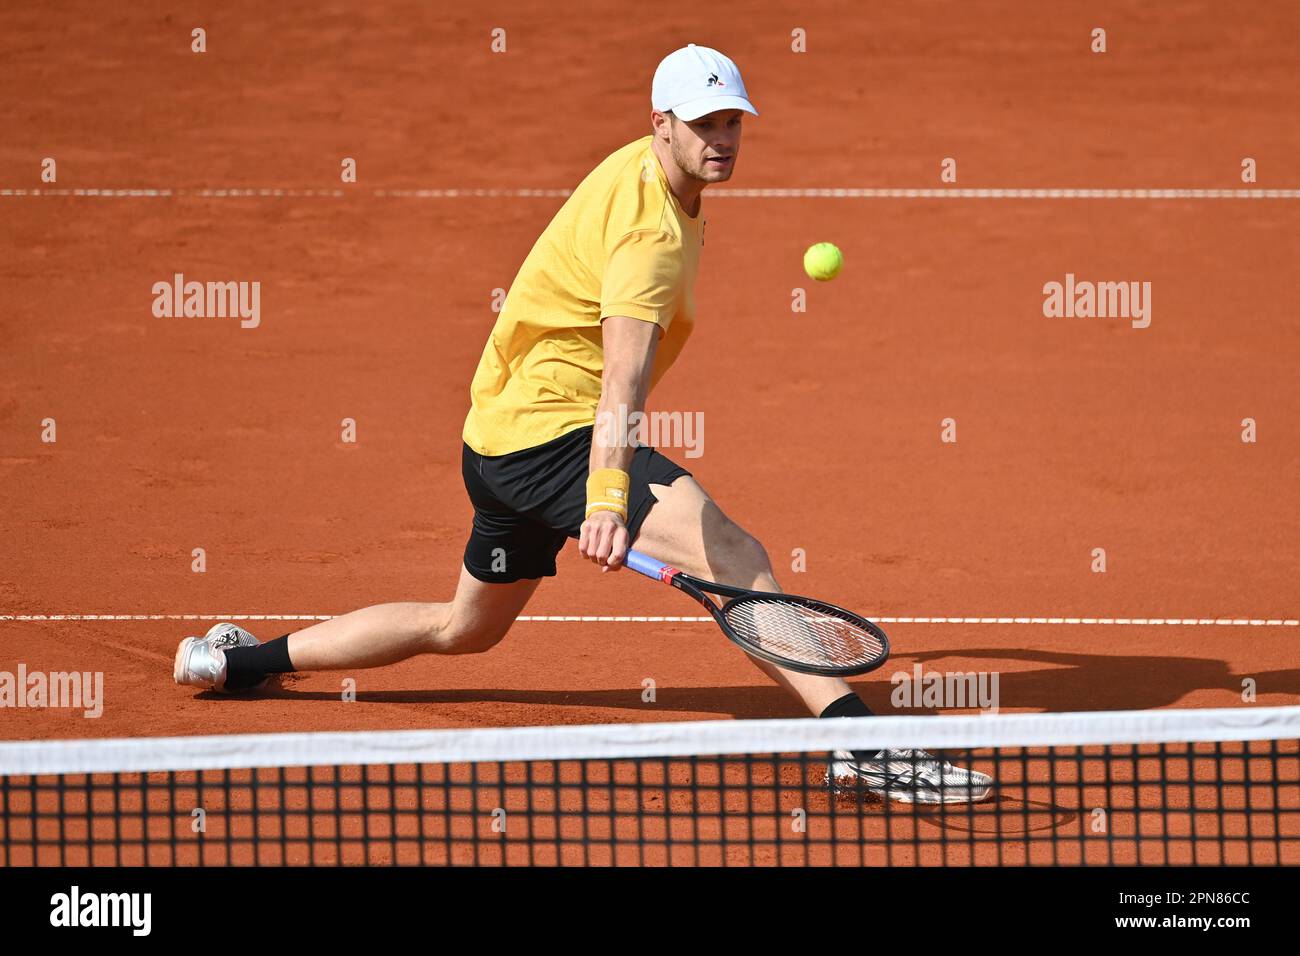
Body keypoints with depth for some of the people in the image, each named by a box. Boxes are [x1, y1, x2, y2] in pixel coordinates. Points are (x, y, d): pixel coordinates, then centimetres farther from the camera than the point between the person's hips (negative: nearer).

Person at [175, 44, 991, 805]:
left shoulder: (638, 168, 9)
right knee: (733, 556, -29)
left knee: (465, 628, 28)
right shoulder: (652, 235, -22)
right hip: (551, 431, -11)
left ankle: (237, 660, 38)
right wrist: (609, 498, -51)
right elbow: (622, 379, -38)